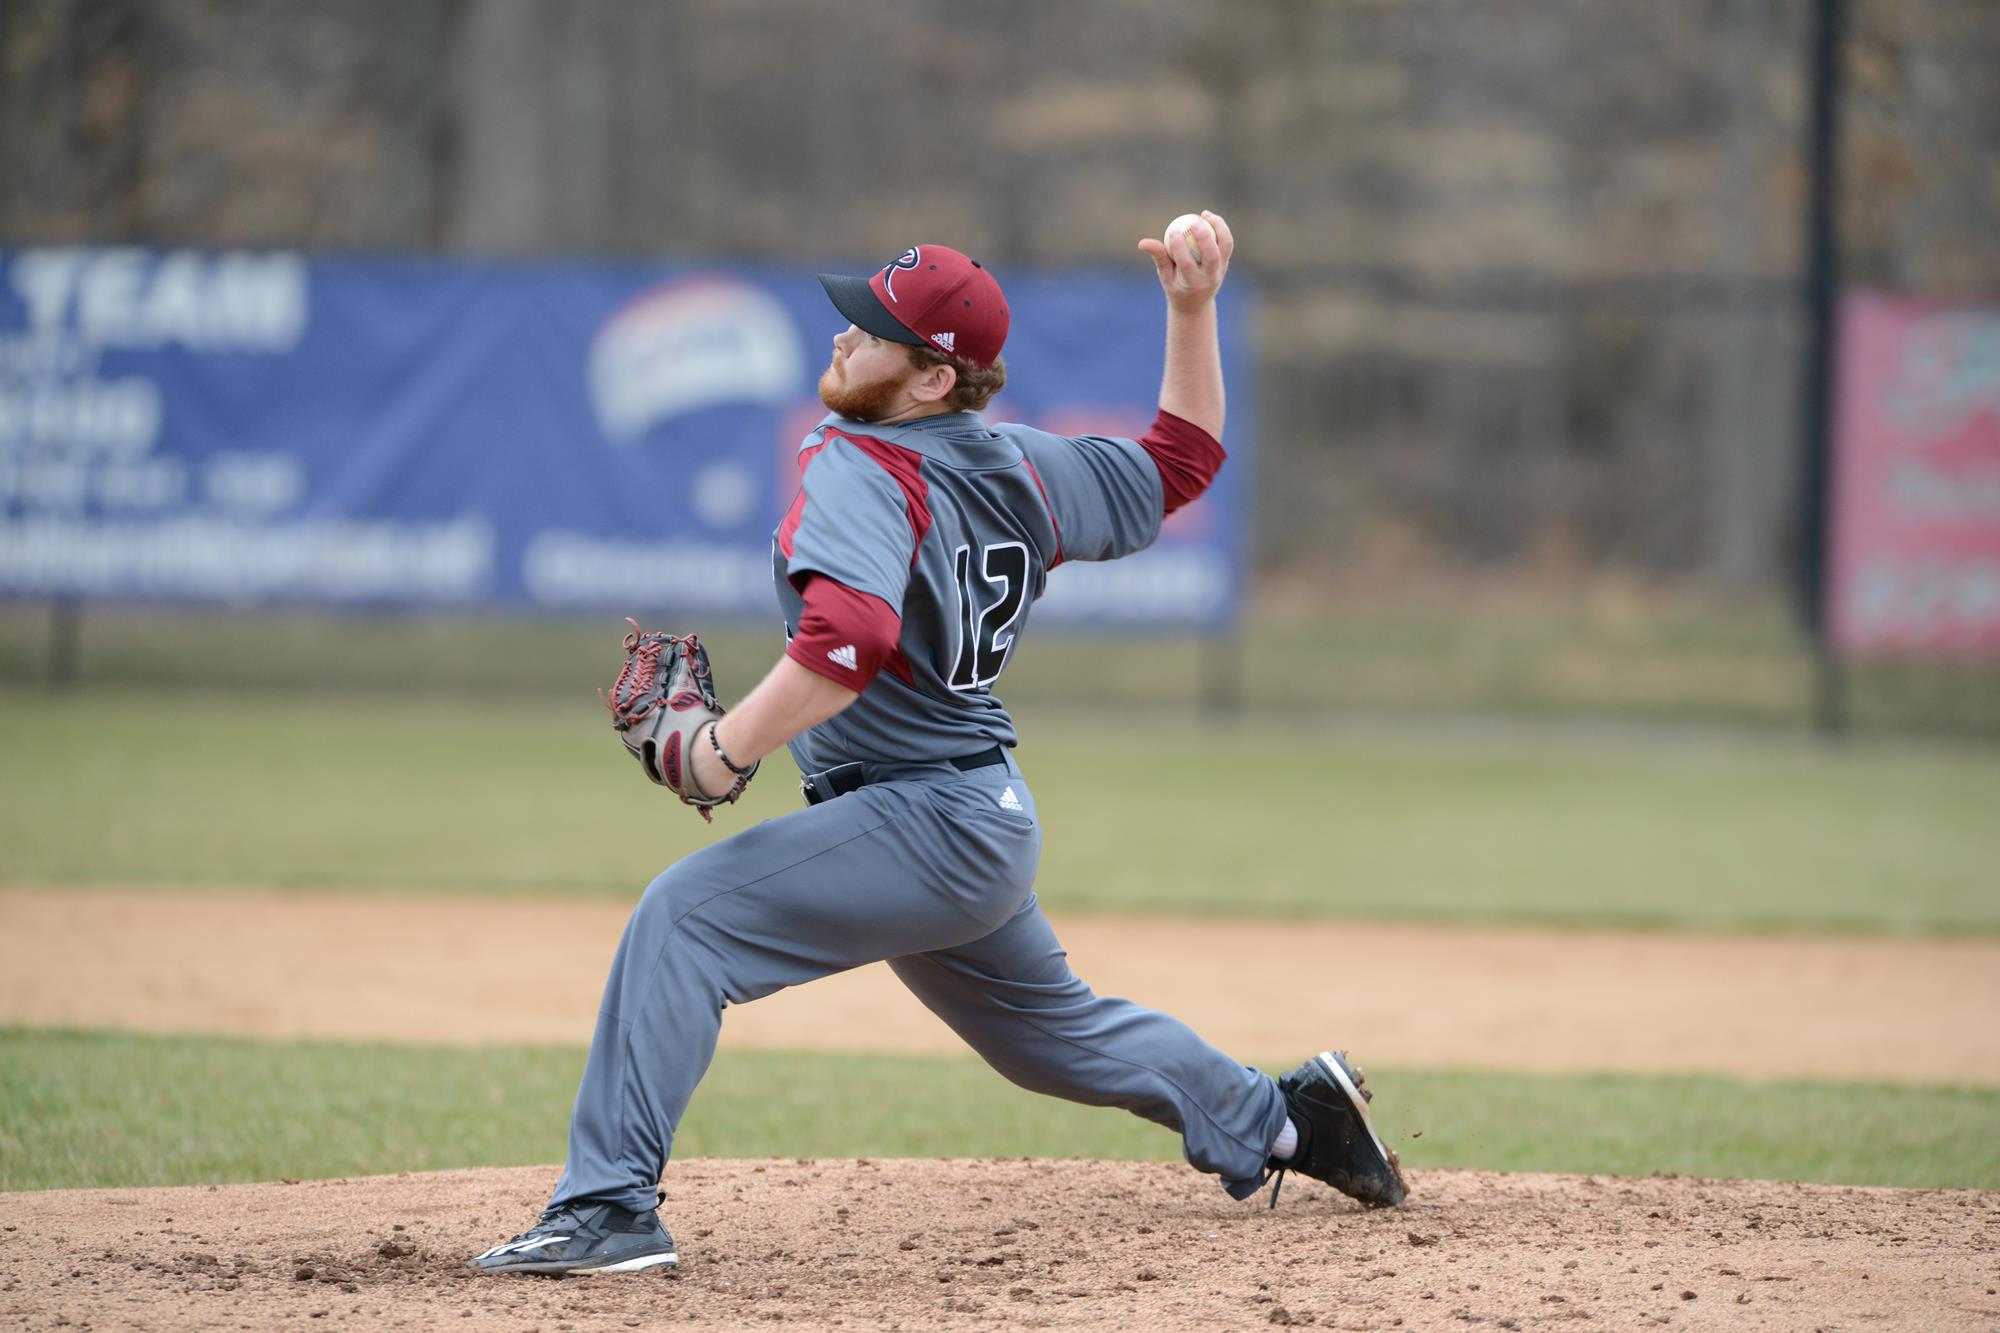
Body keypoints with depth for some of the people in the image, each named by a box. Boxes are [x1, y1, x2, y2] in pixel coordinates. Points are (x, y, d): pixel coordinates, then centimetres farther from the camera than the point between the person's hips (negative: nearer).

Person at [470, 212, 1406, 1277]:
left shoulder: (862, 473, -18)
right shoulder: (1022, 470, 6)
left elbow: (851, 639, -35)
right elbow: (1179, 464, 18)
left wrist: (723, 752, -29)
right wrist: (1193, 310, 12)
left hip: (919, 823, -10)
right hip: (994, 824, 10)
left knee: (686, 914, -18)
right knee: (1048, 1027, 30)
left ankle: (610, 1208, -25)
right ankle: (1276, 1119, 41)